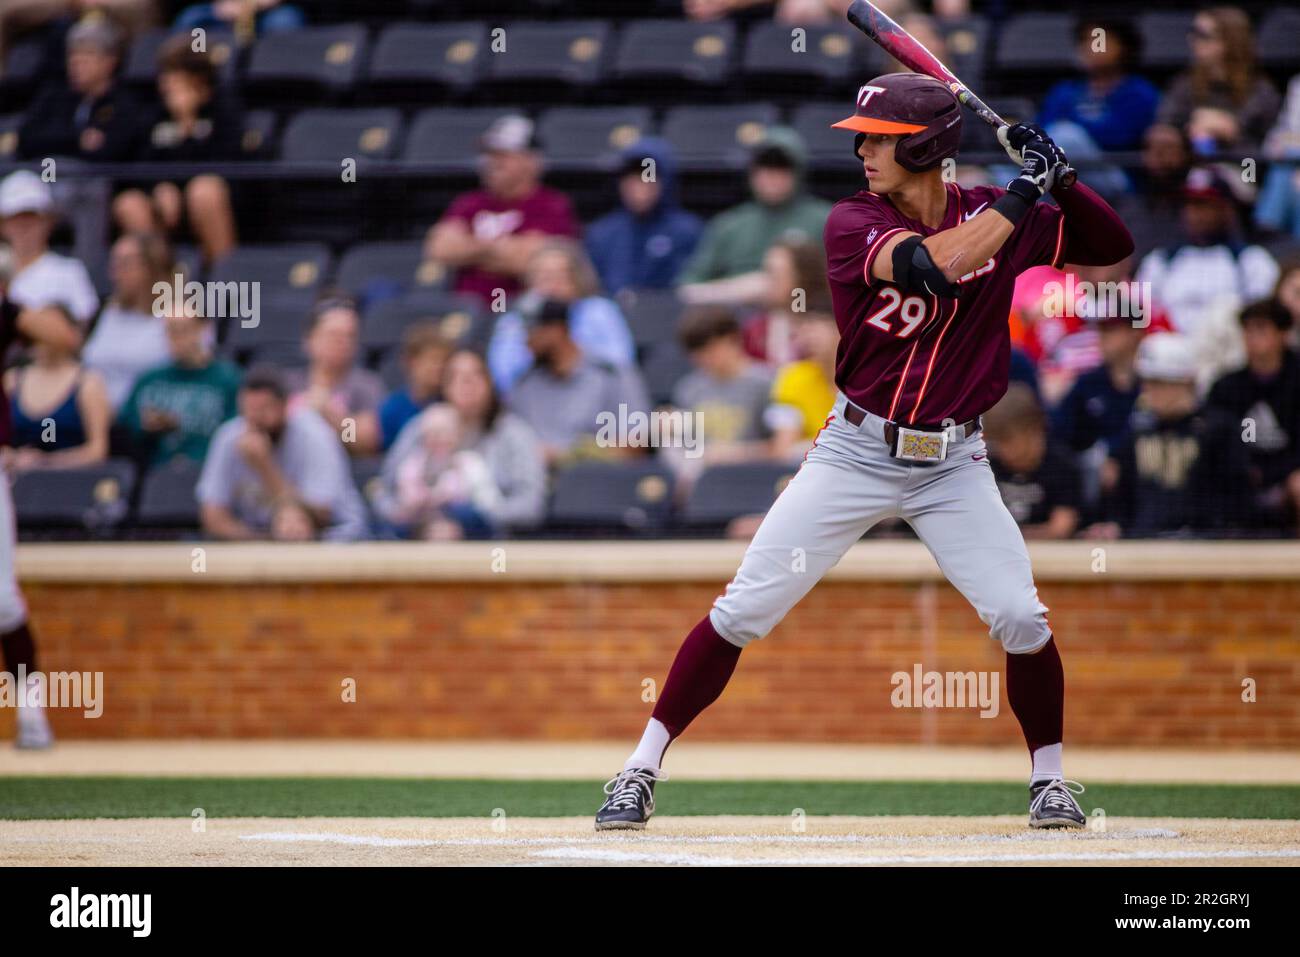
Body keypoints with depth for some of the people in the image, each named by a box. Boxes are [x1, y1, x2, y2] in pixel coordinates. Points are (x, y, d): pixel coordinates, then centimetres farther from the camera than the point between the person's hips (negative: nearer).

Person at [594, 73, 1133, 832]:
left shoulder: (992, 214, -2)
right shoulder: (854, 223, -12)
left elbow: (1114, 247, 3)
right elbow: (927, 264, -31)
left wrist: (1061, 179, -14)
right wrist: (1023, 194, -26)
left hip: (953, 463, 2)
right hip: (856, 453, -2)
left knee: (1021, 615, -11)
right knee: (743, 612, -5)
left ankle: (1050, 780, 12)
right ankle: (643, 768, 5)